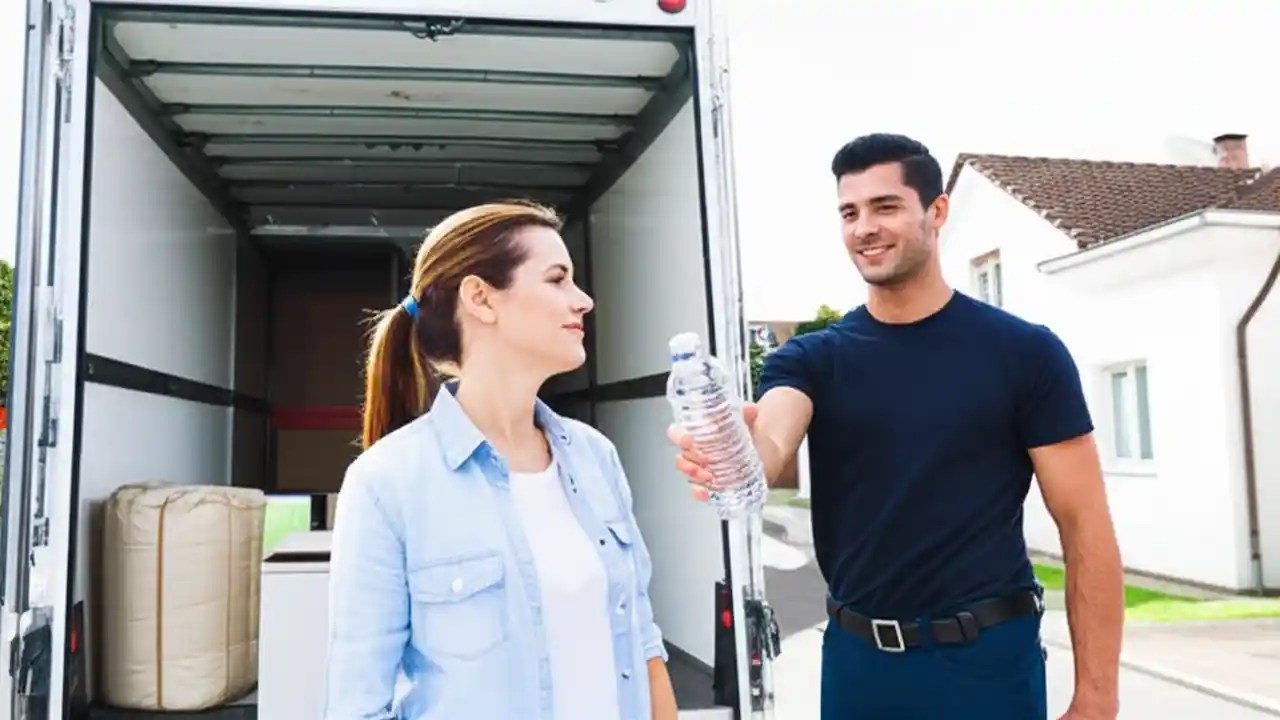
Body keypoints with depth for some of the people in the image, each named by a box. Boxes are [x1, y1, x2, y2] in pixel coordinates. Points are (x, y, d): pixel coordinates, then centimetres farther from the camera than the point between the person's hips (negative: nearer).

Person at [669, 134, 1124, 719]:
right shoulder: (810, 359, 0)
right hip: (855, 659, 2)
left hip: (988, 658, -2)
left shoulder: (1024, 352, -6)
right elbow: (767, 442, -20)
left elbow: (1085, 526, -5)